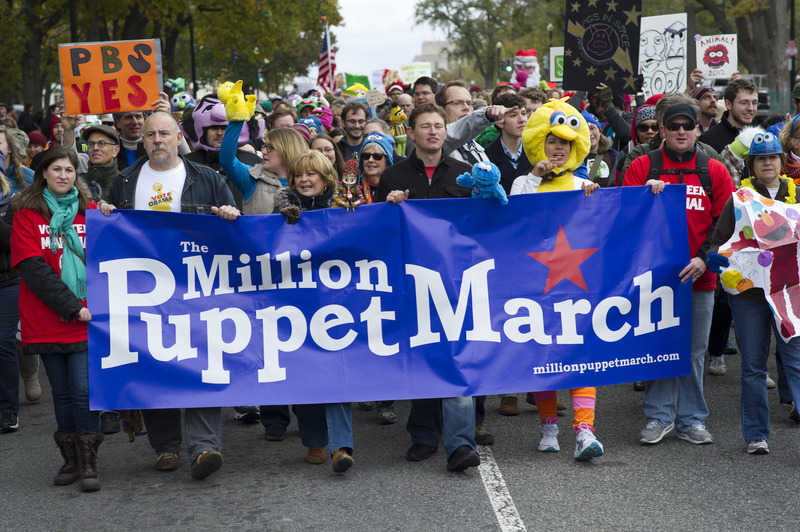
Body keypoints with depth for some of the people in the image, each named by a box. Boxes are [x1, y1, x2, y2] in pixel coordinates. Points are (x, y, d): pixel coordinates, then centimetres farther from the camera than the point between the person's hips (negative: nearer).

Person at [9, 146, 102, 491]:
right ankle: (71, 461, 17)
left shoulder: (90, 212, 9)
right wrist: (71, 307, -14)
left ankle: (88, 465, -1)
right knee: (61, 392, 8)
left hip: (86, 320, 0)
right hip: (47, 319, 0)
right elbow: (33, 268, -7)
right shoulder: (27, 215, 3)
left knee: (83, 390, -7)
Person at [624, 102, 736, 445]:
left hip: (699, 276, 1)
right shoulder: (642, 168, 5)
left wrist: (705, 258, -7)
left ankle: (691, 421, 16)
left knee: (694, 351, 6)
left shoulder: (715, 172, 7)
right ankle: (659, 417, 14)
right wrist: (647, 195, -16)